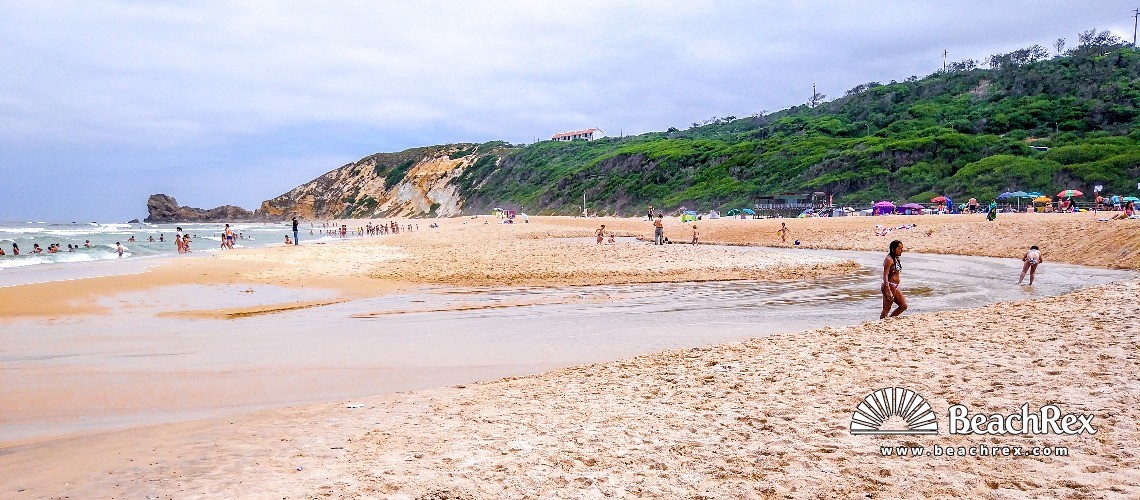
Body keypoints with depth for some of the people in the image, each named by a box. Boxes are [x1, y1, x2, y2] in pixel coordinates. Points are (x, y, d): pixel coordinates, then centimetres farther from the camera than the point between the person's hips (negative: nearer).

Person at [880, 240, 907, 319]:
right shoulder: (889, 259, -15)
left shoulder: (897, 259, 13)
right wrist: (888, 291, -26)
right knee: (886, 309, -4)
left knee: (903, 306, 14)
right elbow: (885, 276, -21)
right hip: (889, 286, -10)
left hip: (895, 287, 10)